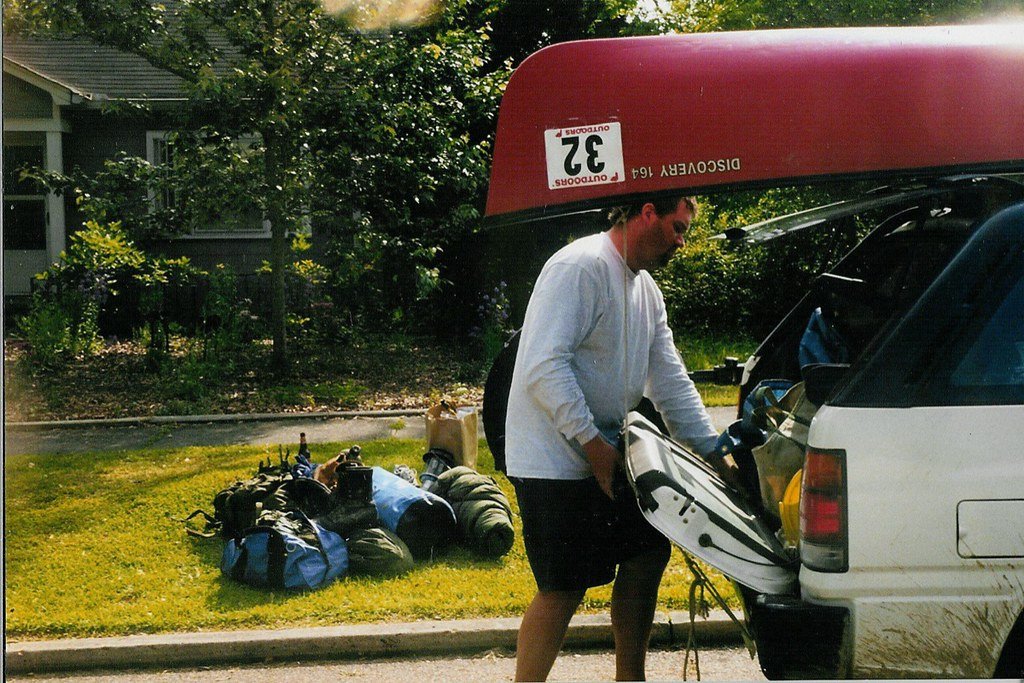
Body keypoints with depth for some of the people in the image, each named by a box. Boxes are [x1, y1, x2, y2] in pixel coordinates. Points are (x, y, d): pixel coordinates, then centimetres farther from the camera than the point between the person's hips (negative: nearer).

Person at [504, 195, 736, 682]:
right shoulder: (580, 268, -17)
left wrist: (714, 454, 8)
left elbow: (671, 382, 14)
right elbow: (545, 366, -24)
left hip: (608, 456, 10)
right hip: (554, 462, -10)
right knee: (564, 587, -8)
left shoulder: (646, 290, 13)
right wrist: (593, 443, -23)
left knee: (648, 553, 12)